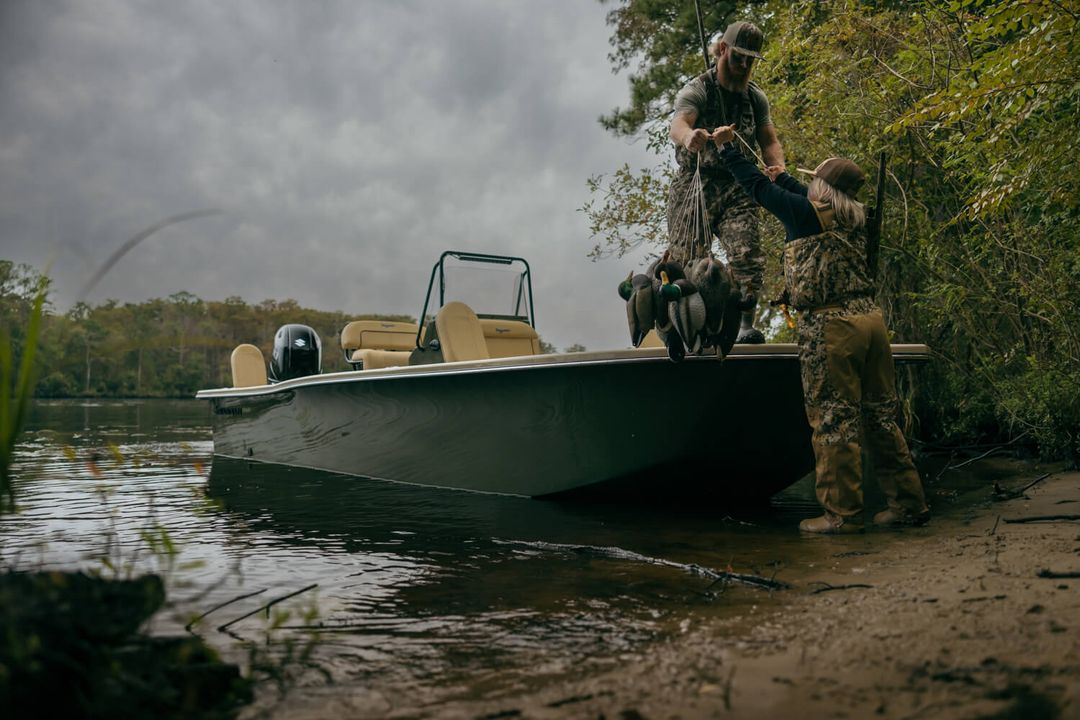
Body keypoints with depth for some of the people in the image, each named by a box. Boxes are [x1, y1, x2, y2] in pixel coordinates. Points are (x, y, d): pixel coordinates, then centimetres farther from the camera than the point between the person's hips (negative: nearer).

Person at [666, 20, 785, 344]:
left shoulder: (756, 97, 15)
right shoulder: (698, 90, -2)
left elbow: (769, 140, 14)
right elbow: (678, 124, -22)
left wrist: (778, 167, -10)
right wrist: (688, 137, -48)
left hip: (737, 188, 3)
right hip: (695, 185, -3)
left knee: (747, 255, -15)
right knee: (687, 261, -6)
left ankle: (745, 326, -17)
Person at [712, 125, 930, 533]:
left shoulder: (806, 213, -7)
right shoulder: (856, 217, 13)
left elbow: (758, 187, 5)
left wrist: (727, 148, 18)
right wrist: (781, 175, 46)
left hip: (831, 326, -7)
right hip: (870, 317, 8)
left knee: (834, 420, -2)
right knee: (881, 415, 12)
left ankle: (842, 513, 2)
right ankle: (908, 503, 18)